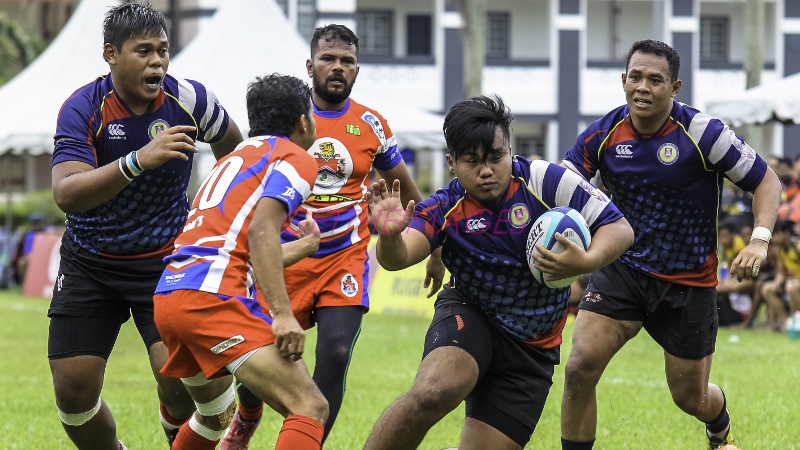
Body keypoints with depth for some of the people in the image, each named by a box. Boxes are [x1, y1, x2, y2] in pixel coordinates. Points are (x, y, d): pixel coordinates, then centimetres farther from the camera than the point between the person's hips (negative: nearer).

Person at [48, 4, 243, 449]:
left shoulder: (189, 99, -12)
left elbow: (233, 147, 12)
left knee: (178, 378, -18)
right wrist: (138, 162, -44)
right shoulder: (82, 109, -18)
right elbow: (66, 195, -33)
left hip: (165, 260, 0)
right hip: (89, 264, 0)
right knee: (73, 390, -3)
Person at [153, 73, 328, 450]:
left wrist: (304, 247, 51)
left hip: (165, 296, 9)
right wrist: (283, 314, -20)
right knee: (309, 408, -16)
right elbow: (261, 231, -13)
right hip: (211, 297, -9)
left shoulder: (236, 157, 29)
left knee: (217, 414, 31)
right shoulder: (295, 159, 4)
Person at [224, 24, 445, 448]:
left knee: (335, 354, -17)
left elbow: (405, 188, 16)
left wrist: (434, 250, 19)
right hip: (287, 258, -1)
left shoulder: (371, 124, 2)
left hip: (346, 259, 1)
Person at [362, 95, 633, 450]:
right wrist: (390, 235, -52)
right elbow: (397, 258, -28)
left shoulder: (545, 181, -16)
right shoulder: (444, 208, -13)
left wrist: (586, 262, -34)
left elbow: (619, 228, -14)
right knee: (434, 391, -33)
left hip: (531, 348, 1)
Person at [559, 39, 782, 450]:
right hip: (622, 269, 2)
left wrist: (759, 240, -24)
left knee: (691, 398, 11)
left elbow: (766, 180, -8)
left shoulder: (702, 133, -16)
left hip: (688, 282, -2)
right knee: (579, 368, -20)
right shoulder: (604, 134, -8)